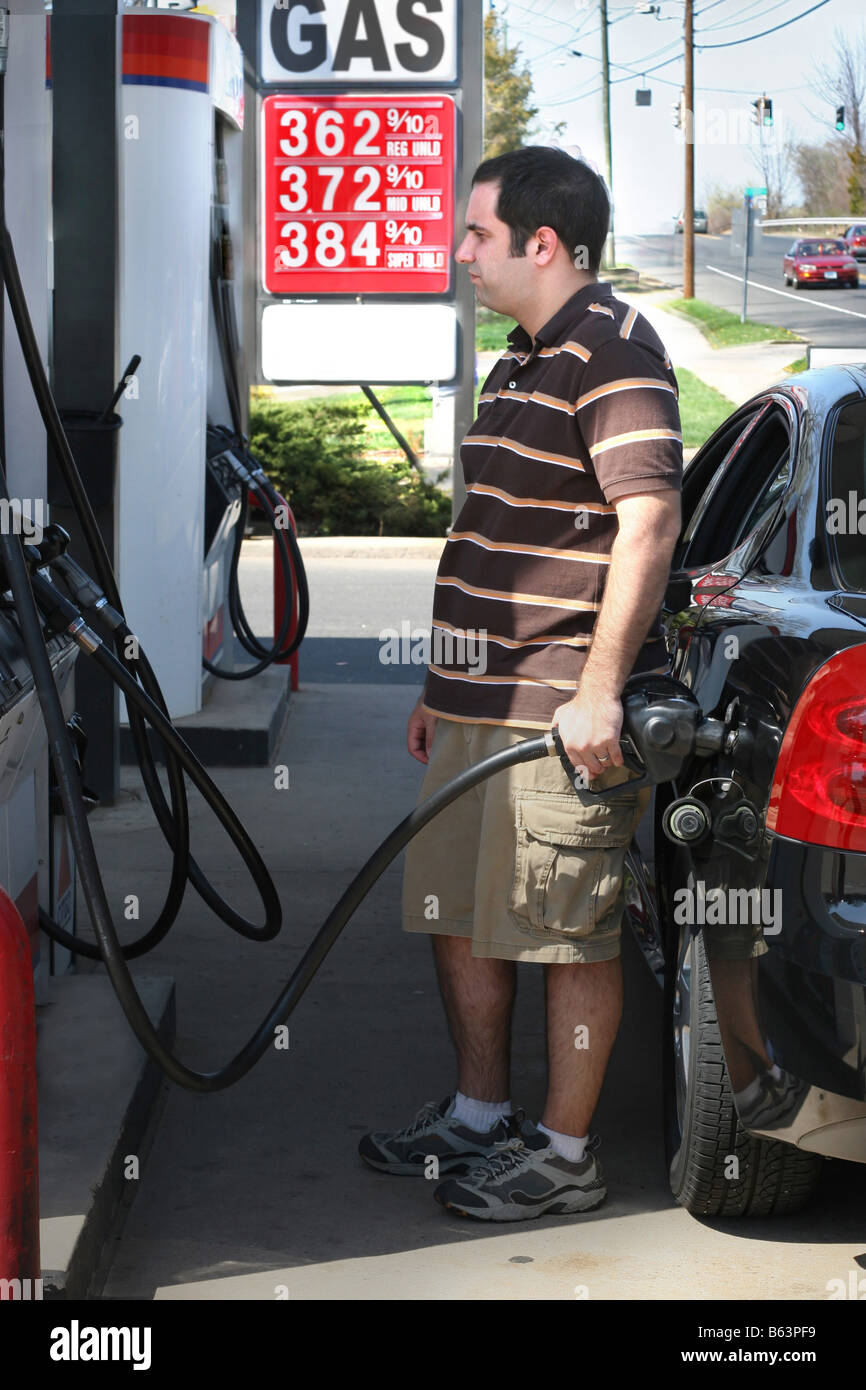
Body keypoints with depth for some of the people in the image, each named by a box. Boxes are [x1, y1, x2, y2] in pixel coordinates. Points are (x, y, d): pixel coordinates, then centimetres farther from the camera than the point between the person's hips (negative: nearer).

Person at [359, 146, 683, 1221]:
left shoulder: (612, 349, -13)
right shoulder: (518, 361, 19)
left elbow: (649, 521, -22)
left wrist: (599, 688, -26)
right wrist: (443, 684, 25)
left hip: (560, 717, -10)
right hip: (478, 707, 10)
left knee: (567, 934, -1)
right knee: (455, 913, 16)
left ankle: (566, 1152, 11)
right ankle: (478, 1116, 31)